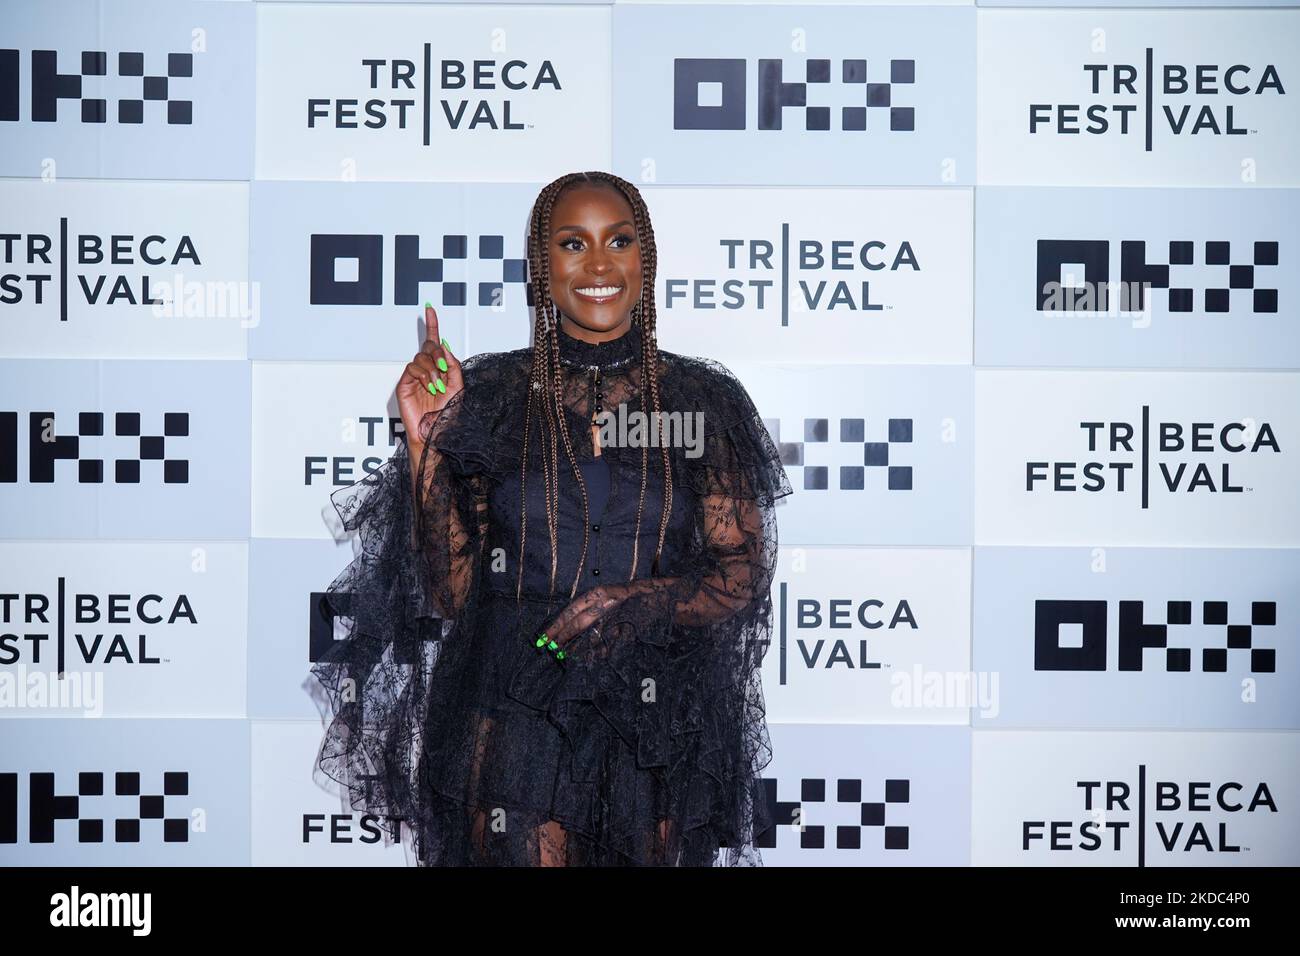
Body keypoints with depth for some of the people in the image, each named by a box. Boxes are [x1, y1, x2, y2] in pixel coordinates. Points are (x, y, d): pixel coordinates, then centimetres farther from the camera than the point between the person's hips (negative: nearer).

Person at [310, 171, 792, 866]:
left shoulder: (702, 399, 1)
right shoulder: (490, 393, 0)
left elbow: (746, 573, 1)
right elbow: (450, 591, -2)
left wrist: (640, 601, -17)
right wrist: (426, 440, -11)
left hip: (659, 726, 1)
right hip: (514, 719, -1)